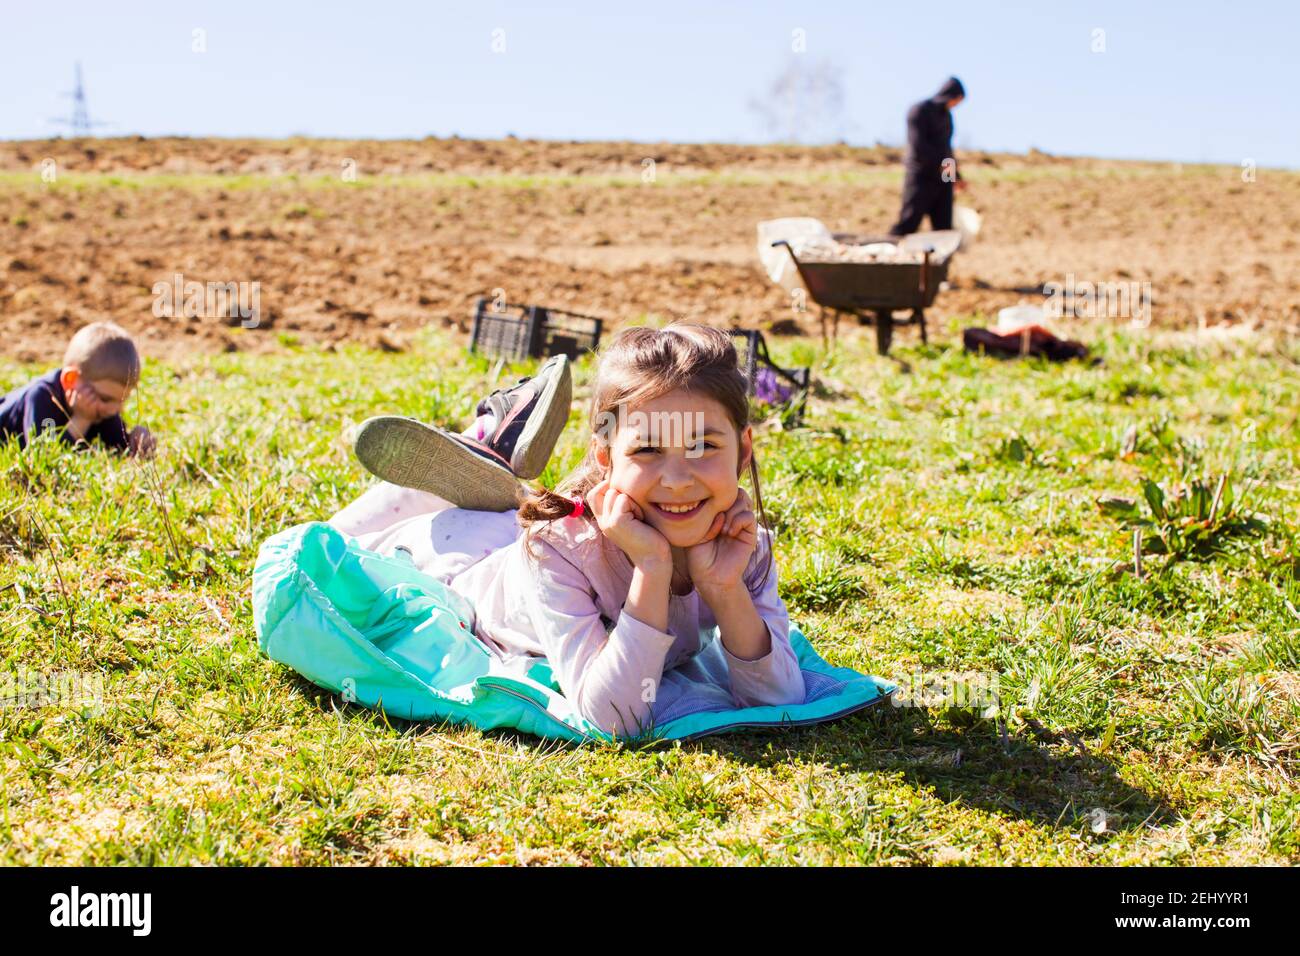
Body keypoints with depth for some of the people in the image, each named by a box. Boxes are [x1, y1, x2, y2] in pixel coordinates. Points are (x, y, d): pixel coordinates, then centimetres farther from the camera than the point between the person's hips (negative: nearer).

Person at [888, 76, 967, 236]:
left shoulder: (946, 115, 18)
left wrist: (956, 175, 22)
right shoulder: (920, 111, -7)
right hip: (921, 177, -7)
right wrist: (941, 163, -16)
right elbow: (918, 146, -16)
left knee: (943, 227, 2)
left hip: (943, 178, 7)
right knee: (907, 224, -9)